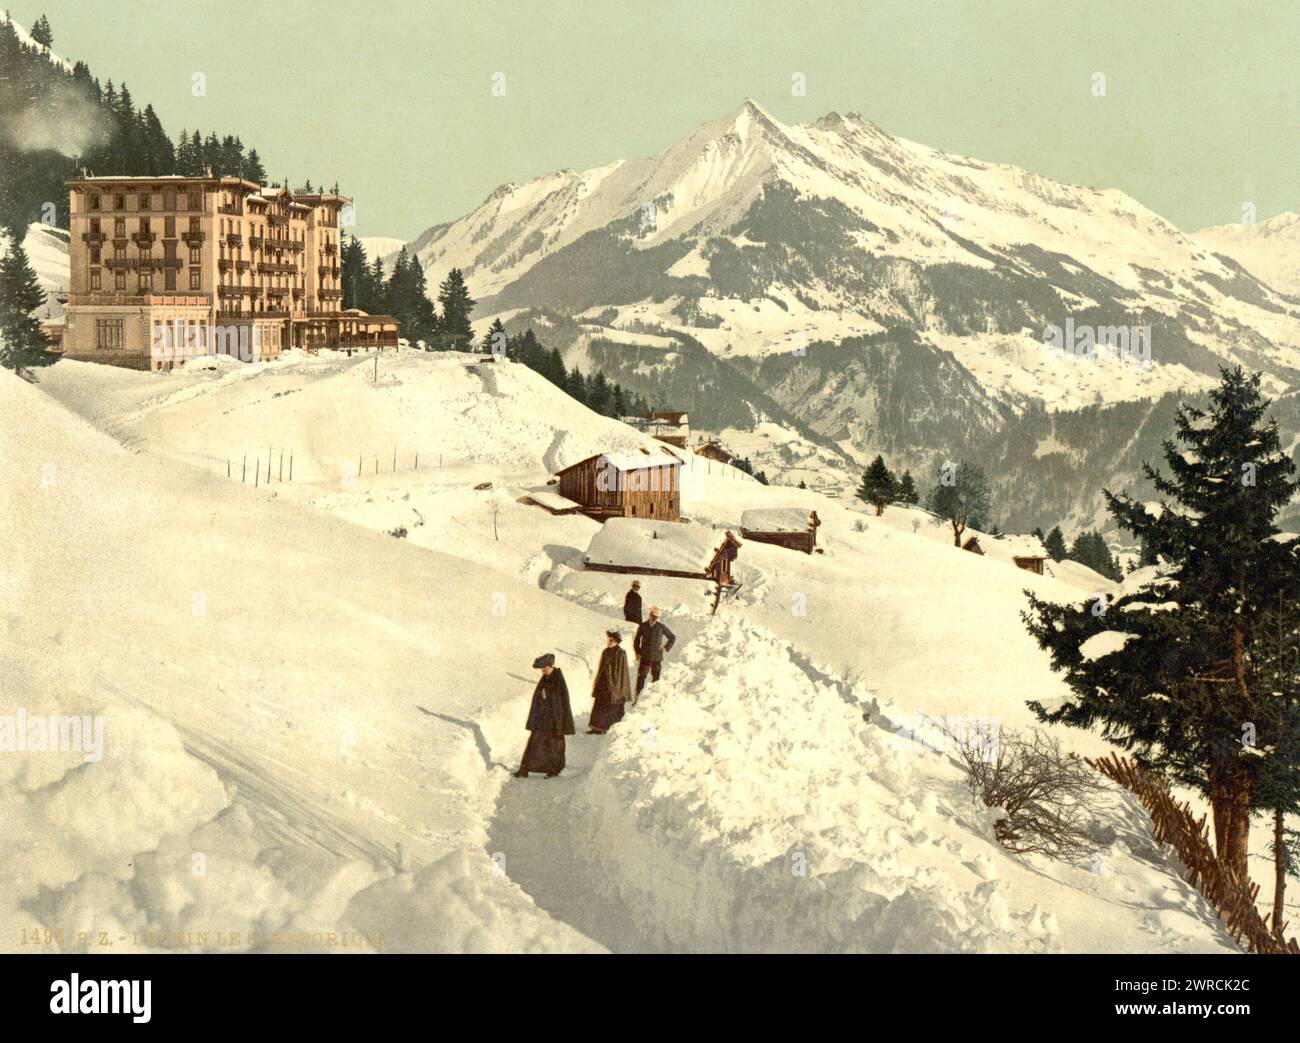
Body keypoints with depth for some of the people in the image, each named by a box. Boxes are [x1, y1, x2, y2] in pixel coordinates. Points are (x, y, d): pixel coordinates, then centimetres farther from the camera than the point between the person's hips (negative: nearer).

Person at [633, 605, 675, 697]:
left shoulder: (661, 627, -3)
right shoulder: (642, 627, -2)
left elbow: (673, 637, 11)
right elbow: (636, 641, 9)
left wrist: (666, 648, 1)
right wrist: (638, 653, 0)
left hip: (657, 658, 0)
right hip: (644, 658, 0)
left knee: (655, 679, 5)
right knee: (640, 678, -2)